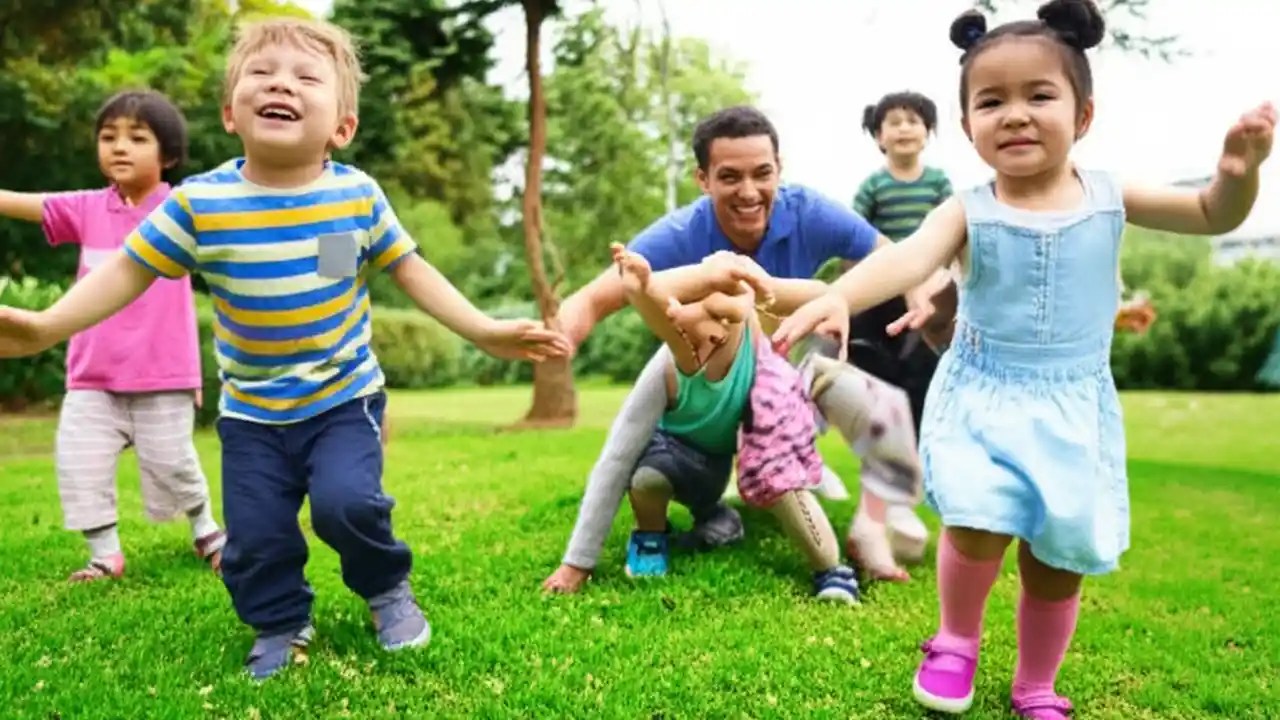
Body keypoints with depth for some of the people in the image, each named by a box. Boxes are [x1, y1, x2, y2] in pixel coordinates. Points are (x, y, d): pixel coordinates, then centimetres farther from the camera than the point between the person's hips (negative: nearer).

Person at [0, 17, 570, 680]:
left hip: (345, 398, -1)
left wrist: (485, 331, -7)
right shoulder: (197, 202, -12)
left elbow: (411, 271, 0)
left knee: (345, 503, -20)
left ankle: (387, 587, 12)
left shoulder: (358, 196, -10)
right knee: (253, 537, 2)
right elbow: (127, 272, -4)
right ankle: (280, 624, 33)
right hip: (251, 412, 2)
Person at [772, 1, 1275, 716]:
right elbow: (907, 258, -27)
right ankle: (957, 639, 13)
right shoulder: (969, 211, -9)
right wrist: (838, 297, -47)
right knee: (978, 529, -21)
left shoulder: (1108, 197, -1)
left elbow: (1214, 216, 2)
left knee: (1059, 559, 8)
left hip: (1072, 409, 2)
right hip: (982, 399, -2)